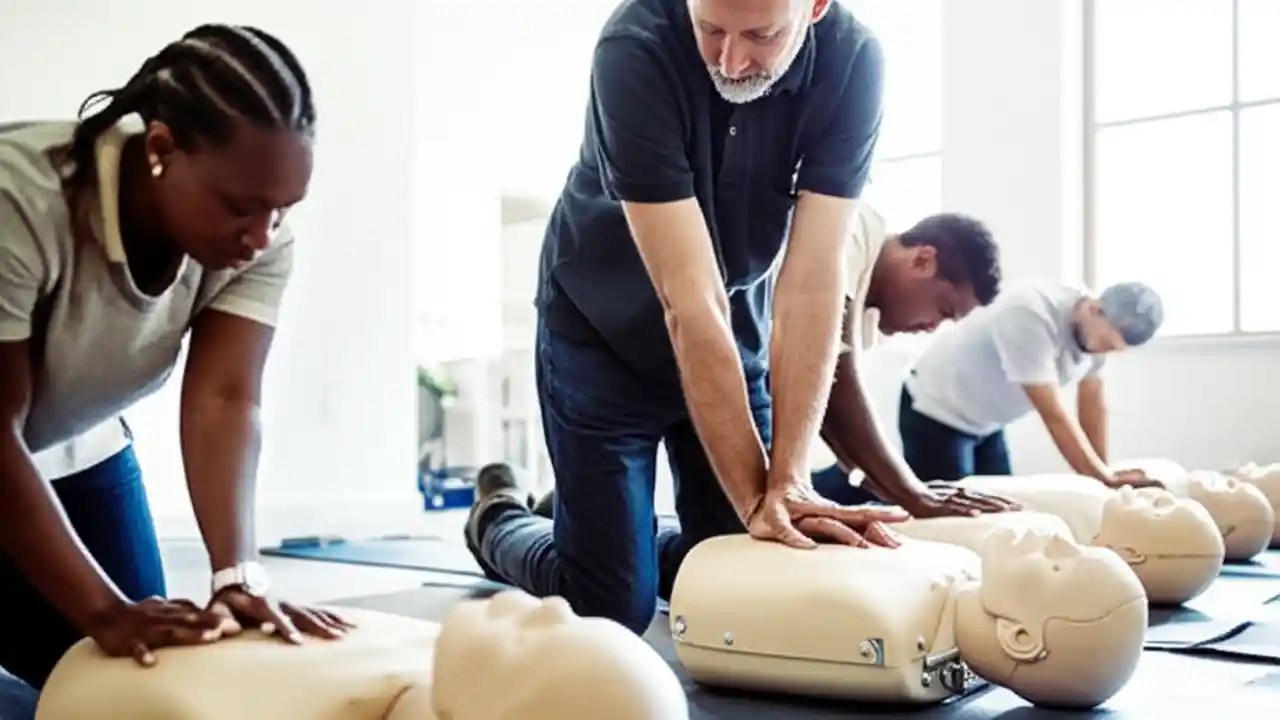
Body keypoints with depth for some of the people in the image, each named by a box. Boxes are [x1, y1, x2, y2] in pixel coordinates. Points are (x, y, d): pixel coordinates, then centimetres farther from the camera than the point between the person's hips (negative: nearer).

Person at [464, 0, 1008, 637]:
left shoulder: (852, 60, -21)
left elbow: (813, 283, -24)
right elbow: (690, 302, -33)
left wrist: (787, 479, -28)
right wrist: (755, 495, -31)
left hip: (739, 328, 4)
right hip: (605, 328, -3)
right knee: (612, 608, -1)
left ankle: (623, 536, 35)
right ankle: (499, 521, 29)